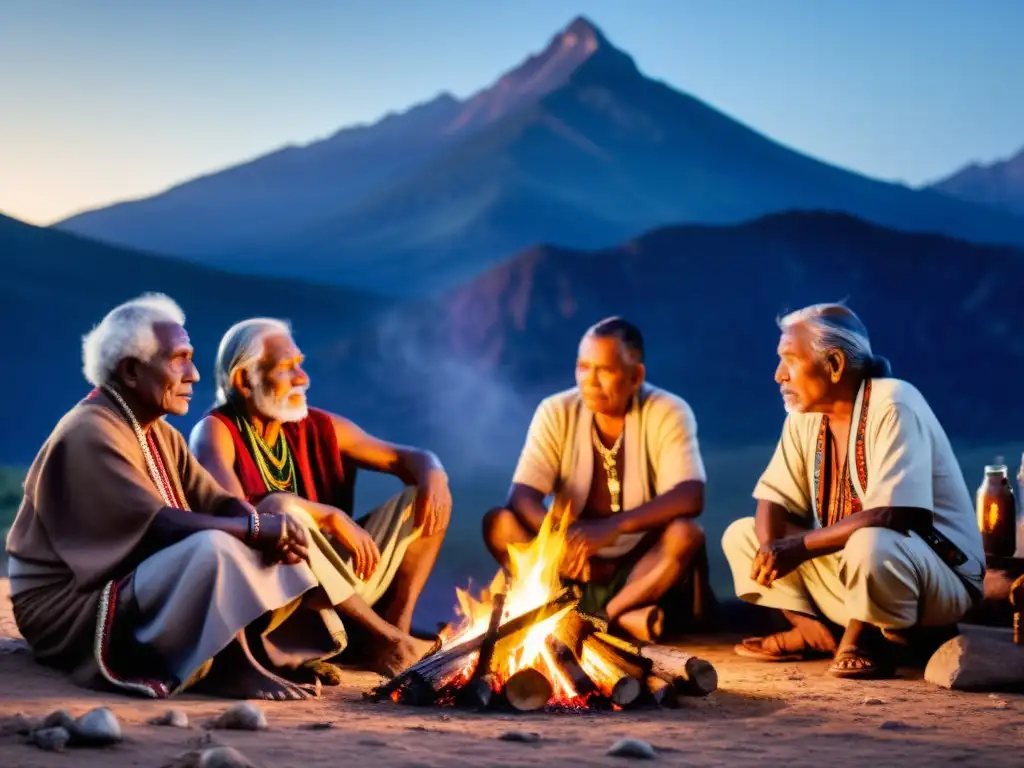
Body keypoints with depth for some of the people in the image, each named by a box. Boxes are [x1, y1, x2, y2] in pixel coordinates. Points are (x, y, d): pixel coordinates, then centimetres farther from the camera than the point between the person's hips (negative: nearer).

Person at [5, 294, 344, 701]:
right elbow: (156, 526, -28)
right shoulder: (89, 434, -19)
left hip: (129, 589, 10)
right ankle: (237, 673, -23)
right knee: (213, 549, -31)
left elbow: (220, 504, 4)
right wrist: (255, 526, -25)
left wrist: (272, 528, -18)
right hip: (76, 610, -10)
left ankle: (276, 652, -15)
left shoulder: (159, 434, 12)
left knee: (269, 543, 0)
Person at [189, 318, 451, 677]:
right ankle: (384, 638, -24)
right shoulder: (215, 432, -7)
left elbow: (409, 458, 15)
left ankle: (396, 629, -14)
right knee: (282, 511, -34)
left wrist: (433, 476, -10)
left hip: (342, 580, 7)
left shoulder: (319, 428, 10)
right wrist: (333, 517, -27)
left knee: (426, 499, 1)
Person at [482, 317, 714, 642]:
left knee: (685, 533, -32)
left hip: (645, 564, -2)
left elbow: (690, 498, -24)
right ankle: (622, 616, -31)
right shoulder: (556, 412, -5)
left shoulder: (668, 413, -11)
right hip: (576, 565, 2)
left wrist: (614, 526, -40)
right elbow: (522, 496, -14)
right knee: (499, 522, -22)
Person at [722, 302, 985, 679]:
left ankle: (897, 640, -11)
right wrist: (772, 550, -20)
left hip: (939, 576, -7)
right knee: (741, 535, 4)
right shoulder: (804, 415, 2)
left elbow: (891, 517, -32)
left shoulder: (893, 406, -22)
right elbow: (773, 501, 2)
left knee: (869, 546, -40)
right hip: (852, 565, 8)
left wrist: (800, 545, -28)